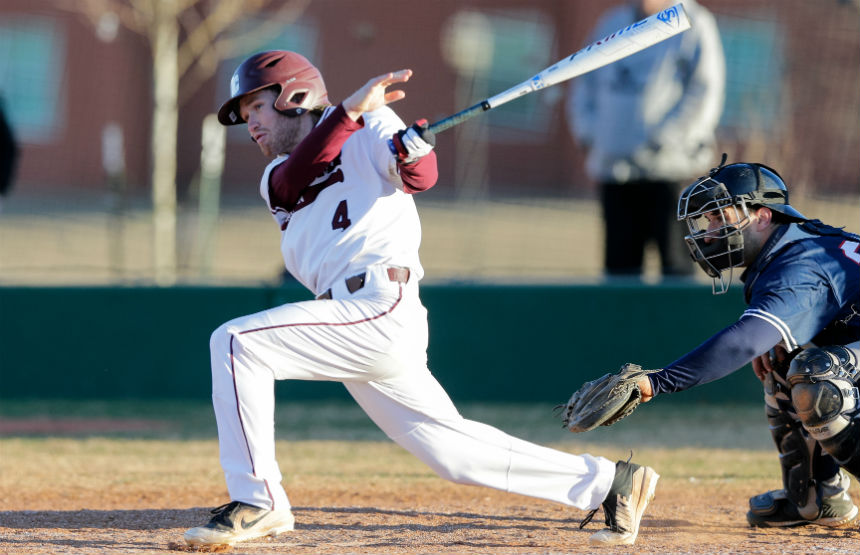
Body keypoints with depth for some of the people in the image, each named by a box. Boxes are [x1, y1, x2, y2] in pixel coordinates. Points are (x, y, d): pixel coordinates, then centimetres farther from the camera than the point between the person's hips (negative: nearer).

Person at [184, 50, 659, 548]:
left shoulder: (369, 128, 7)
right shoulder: (276, 177, 23)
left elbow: (420, 178, -9)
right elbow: (294, 181, -1)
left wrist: (412, 154, -32)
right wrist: (350, 110, -15)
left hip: (381, 309, -8)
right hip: (361, 327, 8)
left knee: (235, 342, -18)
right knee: (454, 452, 10)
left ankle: (257, 501, -17)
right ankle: (608, 482, 19)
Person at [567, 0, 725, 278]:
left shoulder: (694, 24, -1)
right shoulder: (611, 23, 17)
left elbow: (705, 93, -7)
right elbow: (585, 85, 22)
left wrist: (664, 141, -15)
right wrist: (588, 133, 5)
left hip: (669, 170, -5)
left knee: (675, 262, -7)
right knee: (620, 261, 4)